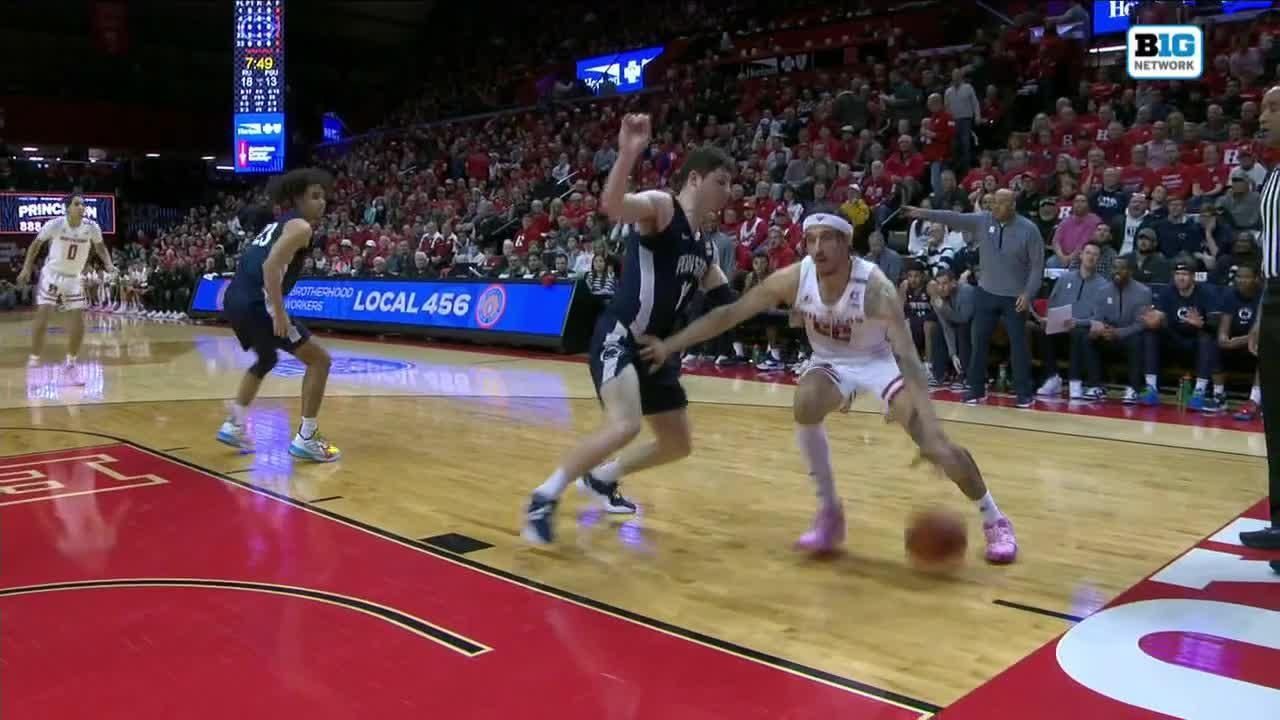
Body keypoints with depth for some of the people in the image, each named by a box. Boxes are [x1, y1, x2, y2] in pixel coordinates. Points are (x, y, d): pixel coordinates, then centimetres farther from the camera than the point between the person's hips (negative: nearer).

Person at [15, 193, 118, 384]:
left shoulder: (92, 227, -13)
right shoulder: (55, 224, -18)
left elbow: (100, 247, 7)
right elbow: (36, 244, -2)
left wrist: (108, 264, -10)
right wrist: (26, 268, -8)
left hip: (74, 277, 2)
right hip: (52, 274, -2)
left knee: (79, 319, -4)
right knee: (43, 313, -12)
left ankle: (71, 365, 8)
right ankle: (34, 359, 0)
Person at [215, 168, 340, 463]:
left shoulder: (276, 224, 23)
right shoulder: (300, 226, -6)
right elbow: (271, 266, -20)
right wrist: (279, 313, -19)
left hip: (236, 300, 10)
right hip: (255, 303, -10)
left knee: (266, 360, 34)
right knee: (319, 360, -2)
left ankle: (233, 426, 37)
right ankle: (305, 439, -2)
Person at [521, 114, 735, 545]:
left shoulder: (704, 248, 17)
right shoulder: (660, 206, -8)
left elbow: (729, 305, 24)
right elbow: (611, 205, -30)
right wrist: (628, 154, -44)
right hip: (618, 338, -9)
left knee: (678, 445, 17)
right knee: (624, 425, -30)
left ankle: (601, 478, 39)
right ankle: (545, 496, -9)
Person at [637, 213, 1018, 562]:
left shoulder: (875, 286, -33)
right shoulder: (793, 279, -23)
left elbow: (908, 356, -39)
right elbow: (729, 314, -17)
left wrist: (930, 432, -50)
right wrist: (670, 345, -22)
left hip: (879, 360, -2)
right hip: (830, 361, 3)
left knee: (935, 439, -14)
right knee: (805, 407, -30)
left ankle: (995, 520, 11)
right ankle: (830, 511, -10)